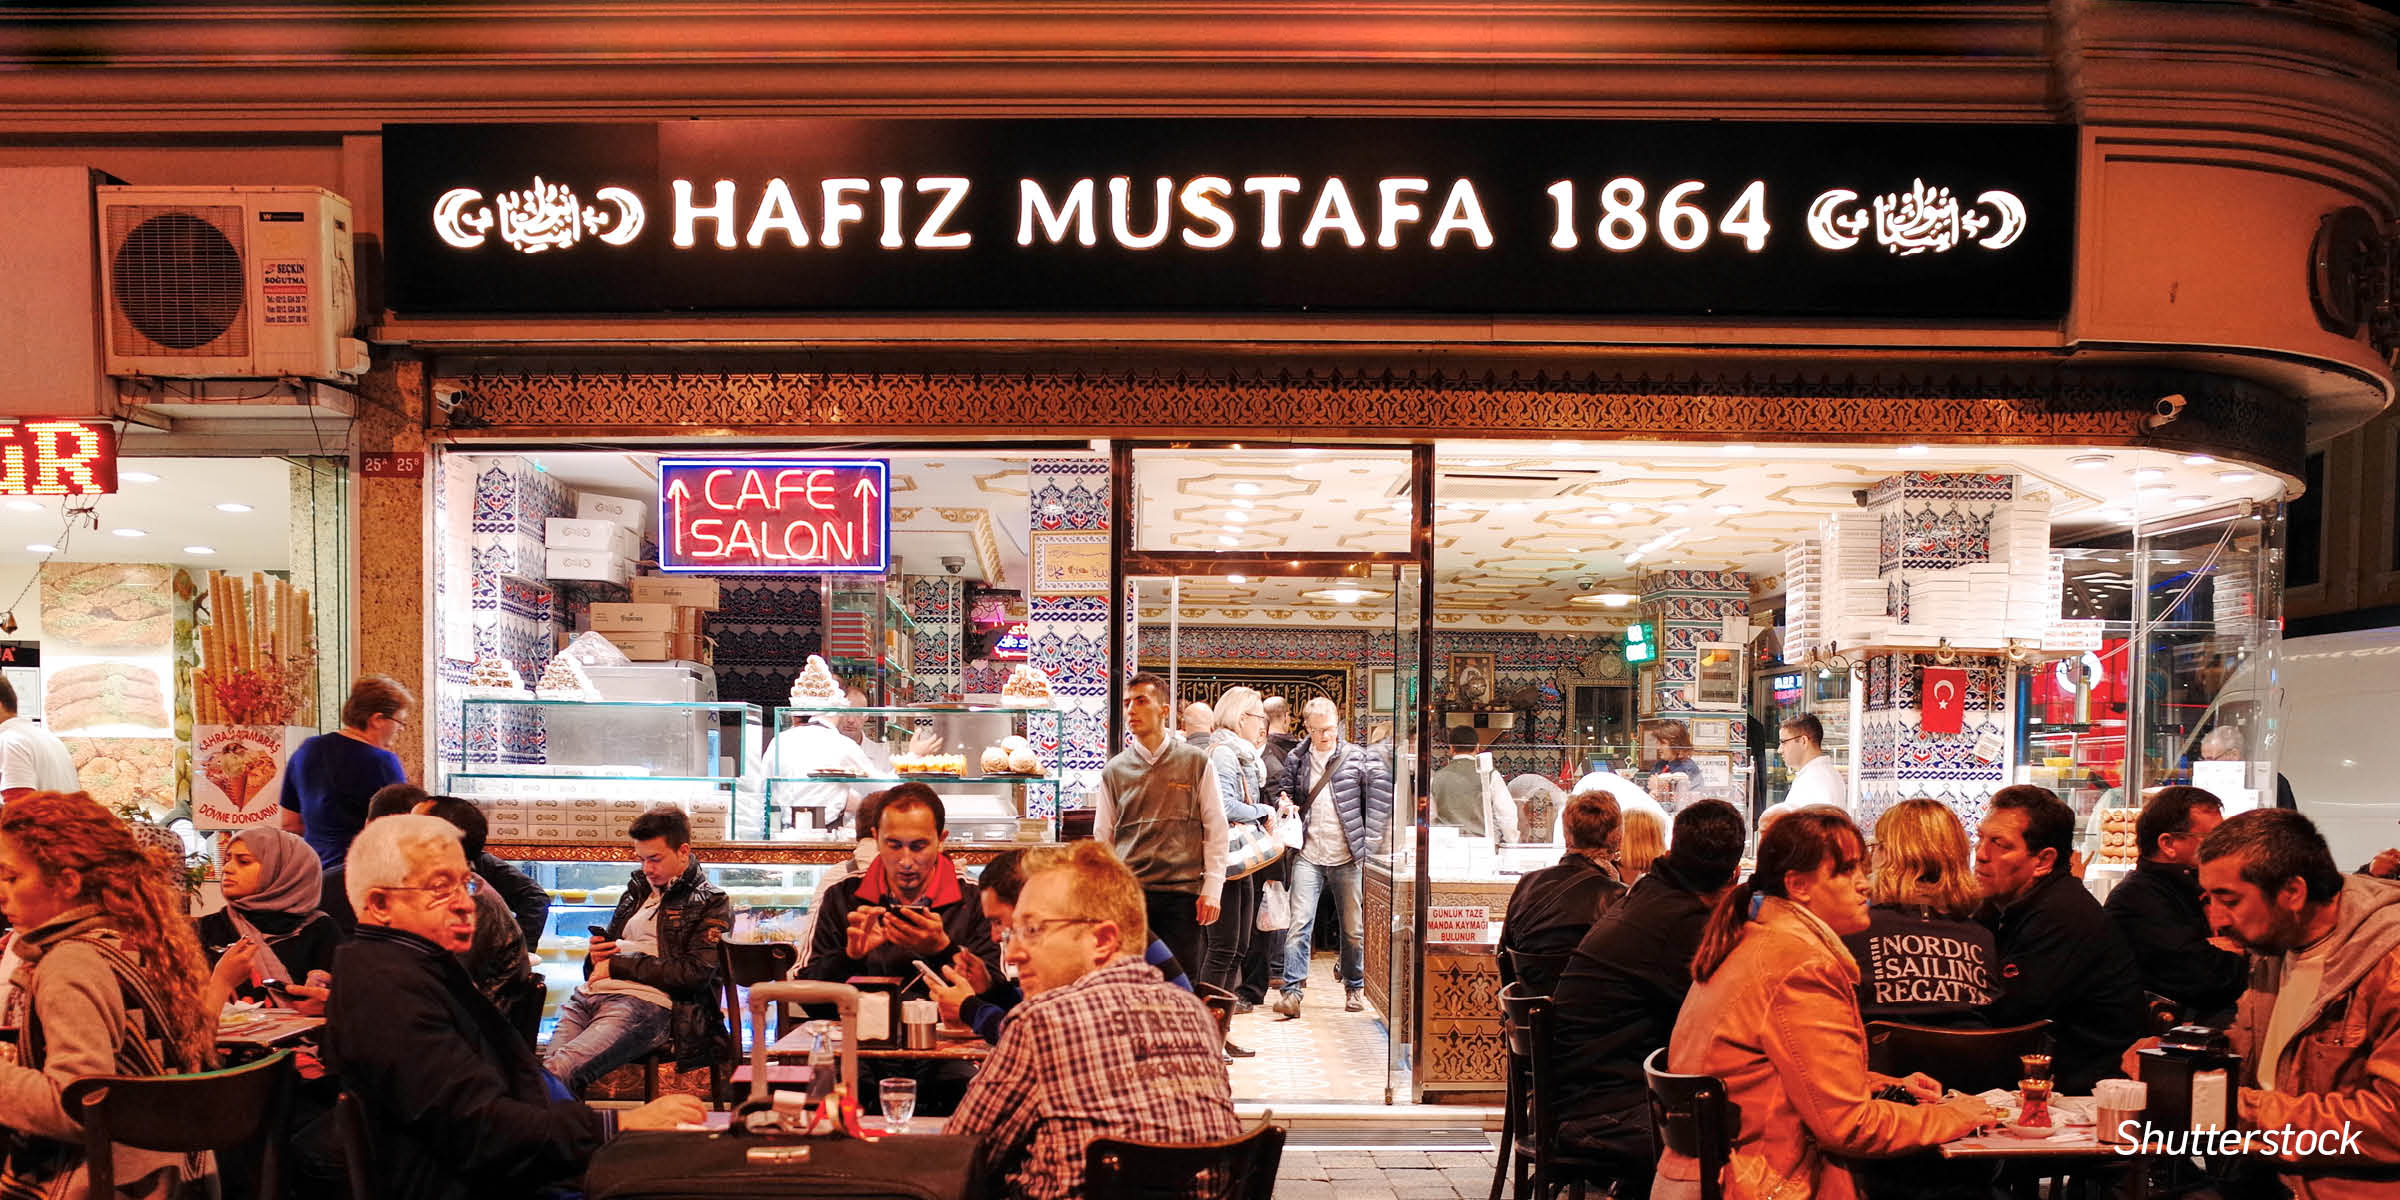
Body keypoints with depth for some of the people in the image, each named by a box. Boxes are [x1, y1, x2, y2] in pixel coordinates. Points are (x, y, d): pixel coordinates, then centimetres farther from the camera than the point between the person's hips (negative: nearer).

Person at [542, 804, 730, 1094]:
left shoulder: (711, 903, 7)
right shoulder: (638, 889, 29)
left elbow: (696, 973, -5)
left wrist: (618, 965, -4)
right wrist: (596, 955, 10)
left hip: (645, 1003, -6)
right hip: (589, 995, 6)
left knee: (560, 1071, -32)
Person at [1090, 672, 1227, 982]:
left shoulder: (1196, 764, 4)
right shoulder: (1114, 771, 9)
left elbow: (1216, 831, 4)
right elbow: (1103, 840, 14)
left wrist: (1211, 890, -1)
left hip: (1182, 894, -1)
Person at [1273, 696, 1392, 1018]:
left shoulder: (1359, 758, 0)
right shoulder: (1297, 761, 6)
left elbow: (1381, 796, 0)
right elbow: (1287, 794, 19)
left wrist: (1370, 840, -6)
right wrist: (1288, 809, -4)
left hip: (1348, 857, -1)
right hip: (1308, 855, 1)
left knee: (1354, 927, 10)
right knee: (1299, 923, -10)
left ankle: (1354, 987, 27)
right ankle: (1292, 991, -9)